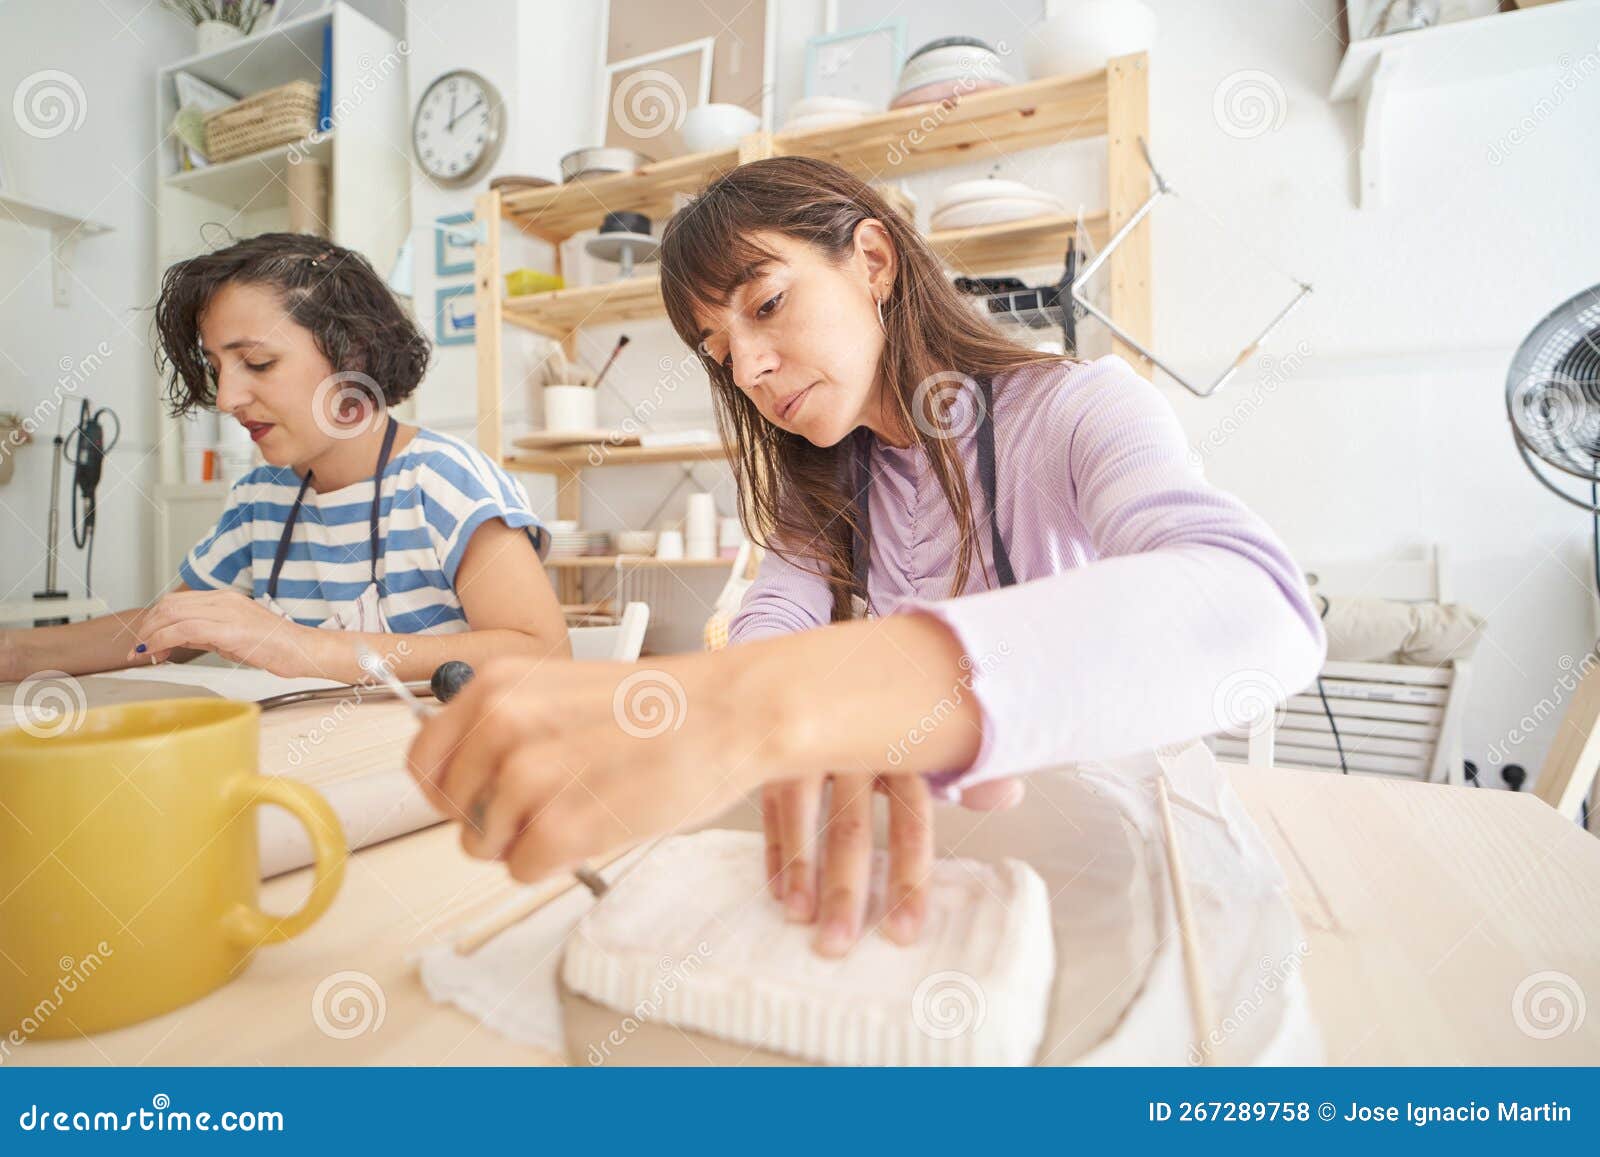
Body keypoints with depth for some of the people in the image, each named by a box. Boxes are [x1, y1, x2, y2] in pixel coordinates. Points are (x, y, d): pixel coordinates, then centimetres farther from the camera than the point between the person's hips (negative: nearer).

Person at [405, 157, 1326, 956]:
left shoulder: (1081, 410, -12)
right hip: (925, 853, 4)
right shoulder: (830, 485, 8)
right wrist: (833, 725, -34)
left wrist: (772, 708, -45)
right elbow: (770, 630, -10)